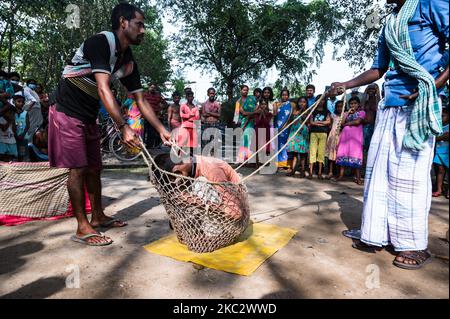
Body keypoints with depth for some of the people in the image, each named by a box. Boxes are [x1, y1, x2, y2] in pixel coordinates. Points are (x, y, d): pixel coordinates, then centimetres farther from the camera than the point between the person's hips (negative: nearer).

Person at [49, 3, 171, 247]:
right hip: (68, 112, -8)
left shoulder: (129, 62, 4)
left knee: (94, 168, 11)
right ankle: (82, 228, 0)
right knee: (78, 168, -8)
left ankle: (98, 217, 23)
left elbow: (141, 100, 4)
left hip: (89, 117, 8)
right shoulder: (101, 42, -20)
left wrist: (162, 130, -4)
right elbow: (103, 89, -31)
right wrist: (123, 127, -38)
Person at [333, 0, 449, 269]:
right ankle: (376, 236, 11)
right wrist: (347, 85, 21)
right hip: (390, 105, 7)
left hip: (417, 105, -7)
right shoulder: (389, 25, 24)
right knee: (379, 169, 3)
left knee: (409, 173, -7)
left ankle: (416, 246, 6)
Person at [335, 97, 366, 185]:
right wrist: (348, 112, 3)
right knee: (343, 155, 0)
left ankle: (358, 178, -6)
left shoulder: (361, 112, 7)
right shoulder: (346, 113, 20)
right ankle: (341, 175, 4)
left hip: (356, 136, -4)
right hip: (345, 136, 4)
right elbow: (342, 123, 5)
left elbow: (358, 122, -10)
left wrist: (347, 123, 0)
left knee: (356, 156, -8)